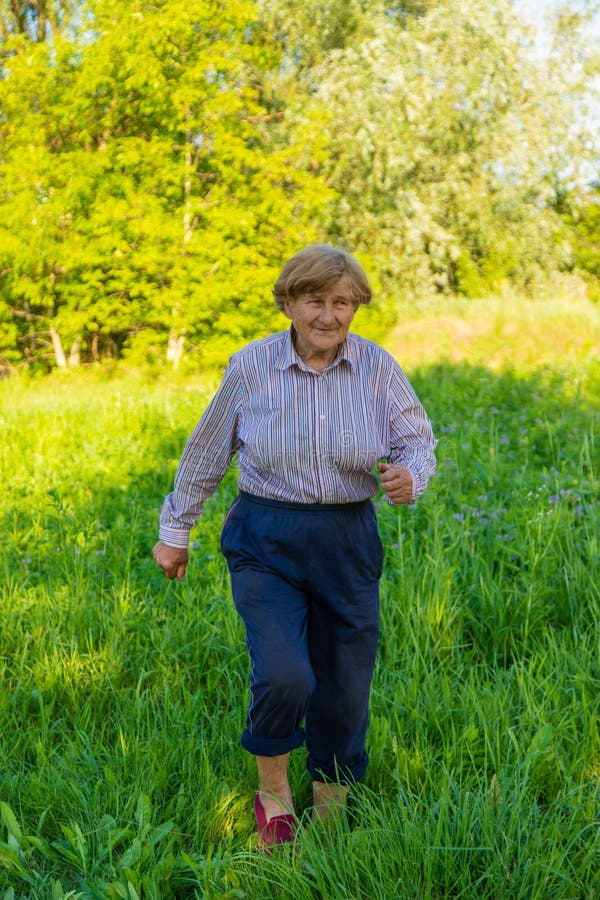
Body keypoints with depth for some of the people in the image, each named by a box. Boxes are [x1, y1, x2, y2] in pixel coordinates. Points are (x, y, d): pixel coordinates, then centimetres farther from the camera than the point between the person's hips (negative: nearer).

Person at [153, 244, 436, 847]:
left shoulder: (377, 368, -3)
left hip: (348, 541, 2)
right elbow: (205, 455, 4)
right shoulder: (250, 367, -6)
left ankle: (329, 814, 33)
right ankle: (273, 792, 11)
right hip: (266, 541, -2)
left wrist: (409, 476, -21)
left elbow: (417, 440, 4)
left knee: (345, 688, 9)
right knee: (283, 676, -20)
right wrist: (175, 532, 12)